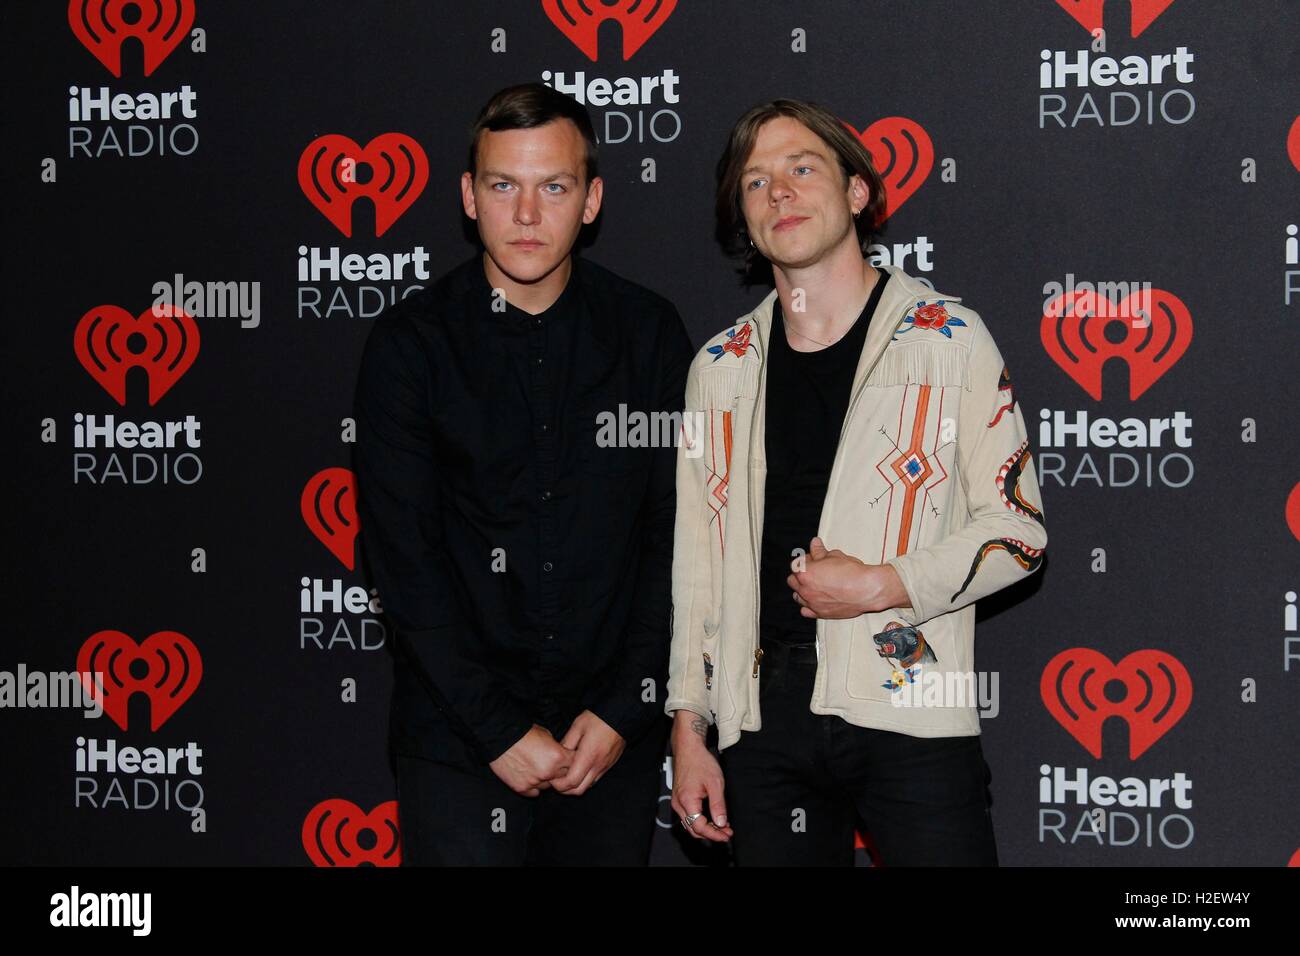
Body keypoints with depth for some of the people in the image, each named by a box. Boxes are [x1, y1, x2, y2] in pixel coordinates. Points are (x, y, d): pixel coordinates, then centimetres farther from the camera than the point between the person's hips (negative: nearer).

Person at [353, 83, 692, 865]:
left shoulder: (648, 332, 2)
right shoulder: (410, 344, -3)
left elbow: (674, 535, 2)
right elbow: (403, 558, -6)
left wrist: (624, 712, -5)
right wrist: (499, 729, -10)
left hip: (613, 740, 2)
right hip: (459, 742, -2)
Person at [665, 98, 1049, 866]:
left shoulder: (947, 339, 1)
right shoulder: (722, 366, 12)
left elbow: (1019, 528, 0)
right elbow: (697, 562, 13)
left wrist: (883, 584, -12)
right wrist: (689, 728, 8)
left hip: (911, 713, -3)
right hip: (764, 722, 3)